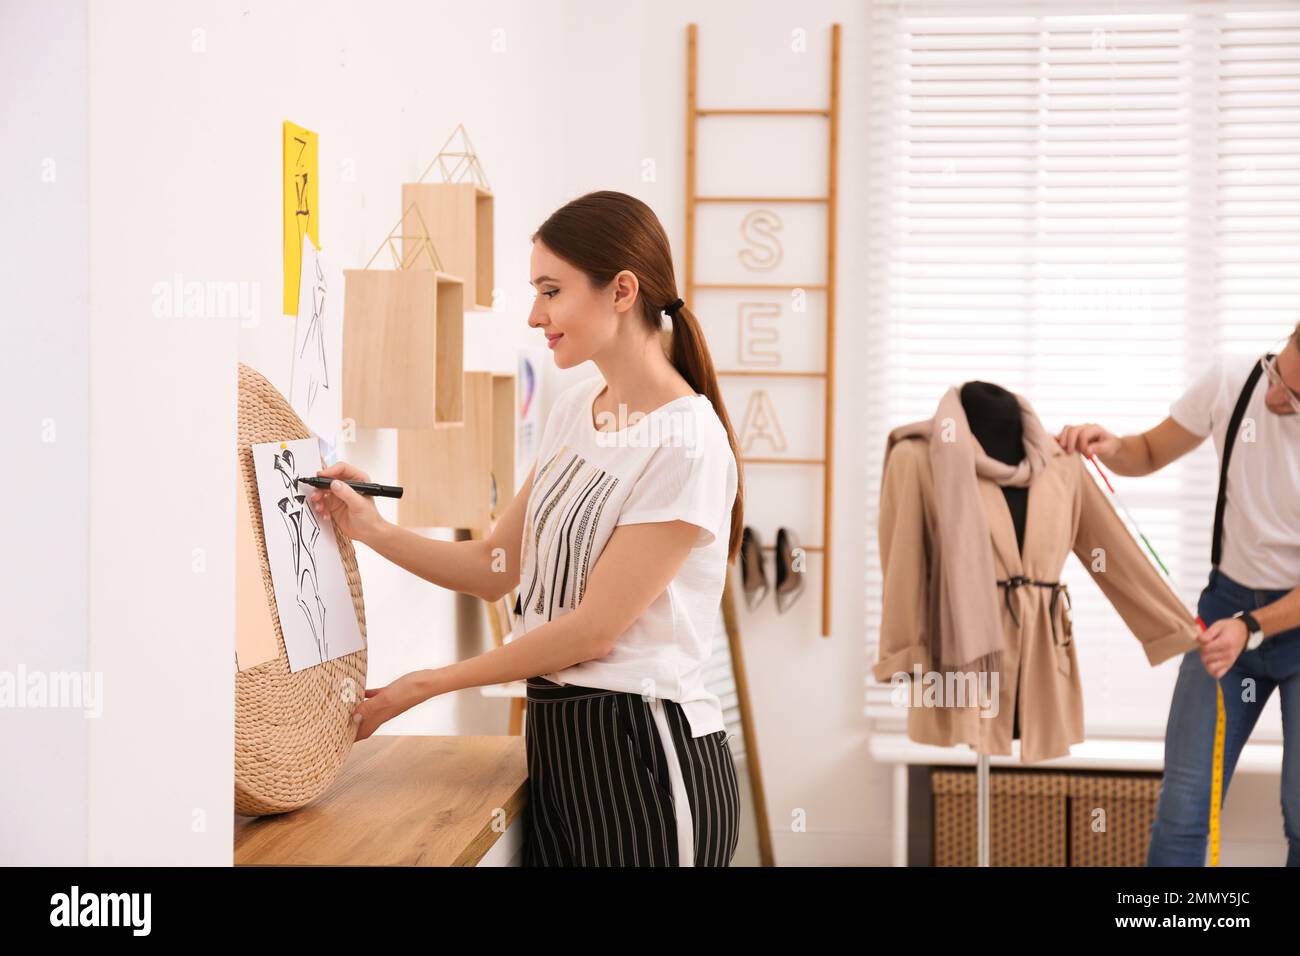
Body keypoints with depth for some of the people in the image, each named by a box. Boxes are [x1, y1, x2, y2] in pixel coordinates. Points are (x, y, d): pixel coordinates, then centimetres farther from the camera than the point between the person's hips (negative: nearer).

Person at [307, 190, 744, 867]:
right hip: (556, 736, 7)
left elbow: (595, 627, -18)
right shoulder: (573, 410, 9)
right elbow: (497, 570, 11)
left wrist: (426, 685, -11)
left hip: (643, 757, -7)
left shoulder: (687, 444, -17)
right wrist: (372, 530, -2)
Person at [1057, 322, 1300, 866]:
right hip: (1227, 602, 3)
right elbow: (1151, 453, 7)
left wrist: (1251, 629, -23)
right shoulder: (1231, 383, -10)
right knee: (1183, 802, -2)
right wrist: (1107, 448, -13)